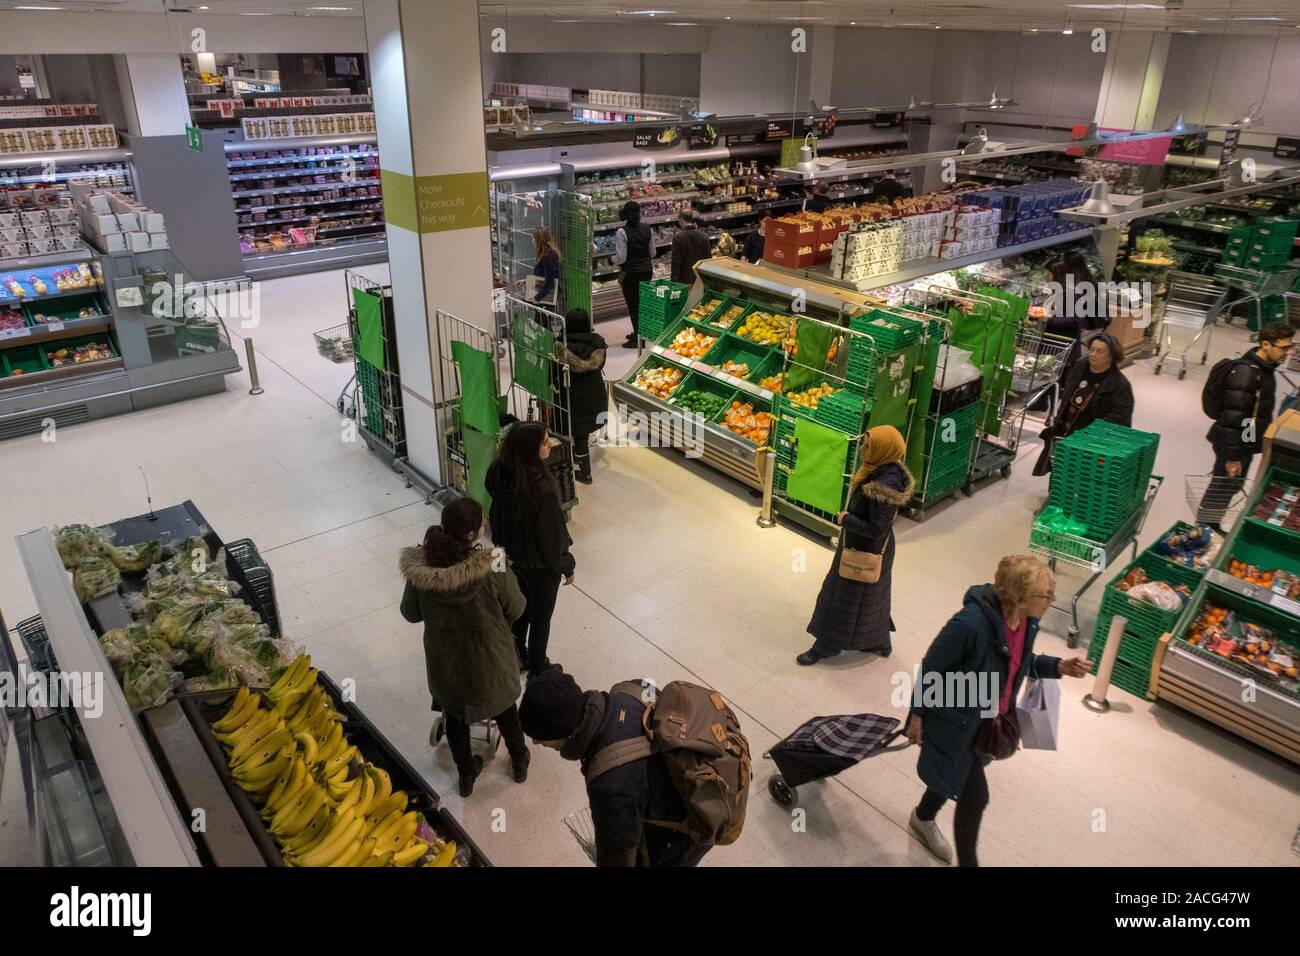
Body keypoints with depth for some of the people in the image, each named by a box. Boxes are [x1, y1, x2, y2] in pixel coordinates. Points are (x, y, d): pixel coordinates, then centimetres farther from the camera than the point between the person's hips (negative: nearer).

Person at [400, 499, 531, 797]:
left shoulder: (420, 569, -23)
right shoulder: (491, 571, -33)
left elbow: (411, 613, -6)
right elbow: (515, 608, -15)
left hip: (444, 661, 2)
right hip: (487, 660, -2)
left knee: (455, 714, 30)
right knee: (504, 709, 28)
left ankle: (466, 775, 51)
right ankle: (519, 762, 53)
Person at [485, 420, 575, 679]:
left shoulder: (501, 474, -14)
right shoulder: (541, 488, -36)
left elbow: (496, 516, 0)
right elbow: (551, 532, -25)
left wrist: (505, 546, 17)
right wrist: (566, 565, -8)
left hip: (514, 556, 7)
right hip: (540, 563, -7)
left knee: (520, 608, 28)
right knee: (540, 616, 17)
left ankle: (516, 656, 49)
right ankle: (537, 668, 38)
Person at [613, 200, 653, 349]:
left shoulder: (622, 232, -17)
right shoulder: (647, 229, 0)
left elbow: (621, 258, -18)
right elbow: (652, 253, 8)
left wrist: (613, 259, 3)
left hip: (630, 273, -5)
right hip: (647, 270, 5)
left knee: (633, 305, 3)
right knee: (643, 302, 17)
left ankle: (638, 339, 6)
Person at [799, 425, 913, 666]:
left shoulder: (883, 486, -35)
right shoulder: (886, 469, -7)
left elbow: (875, 529, -30)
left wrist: (846, 520, -17)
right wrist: (850, 518, 2)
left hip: (866, 552, -9)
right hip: (866, 547, 9)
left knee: (846, 596, 11)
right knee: (871, 595, 26)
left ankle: (826, 646, 31)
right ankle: (880, 642, 46)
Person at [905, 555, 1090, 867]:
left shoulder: (1027, 619, -12)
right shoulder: (971, 623, -36)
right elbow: (931, 668, -22)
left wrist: (1058, 667, -10)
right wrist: (917, 715, -12)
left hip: (990, 720, 8)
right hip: (956, 721, -8)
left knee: (954, 775, 28)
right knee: (975, 796, 0)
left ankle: (923, 819, 57)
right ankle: (967, 861, 25)